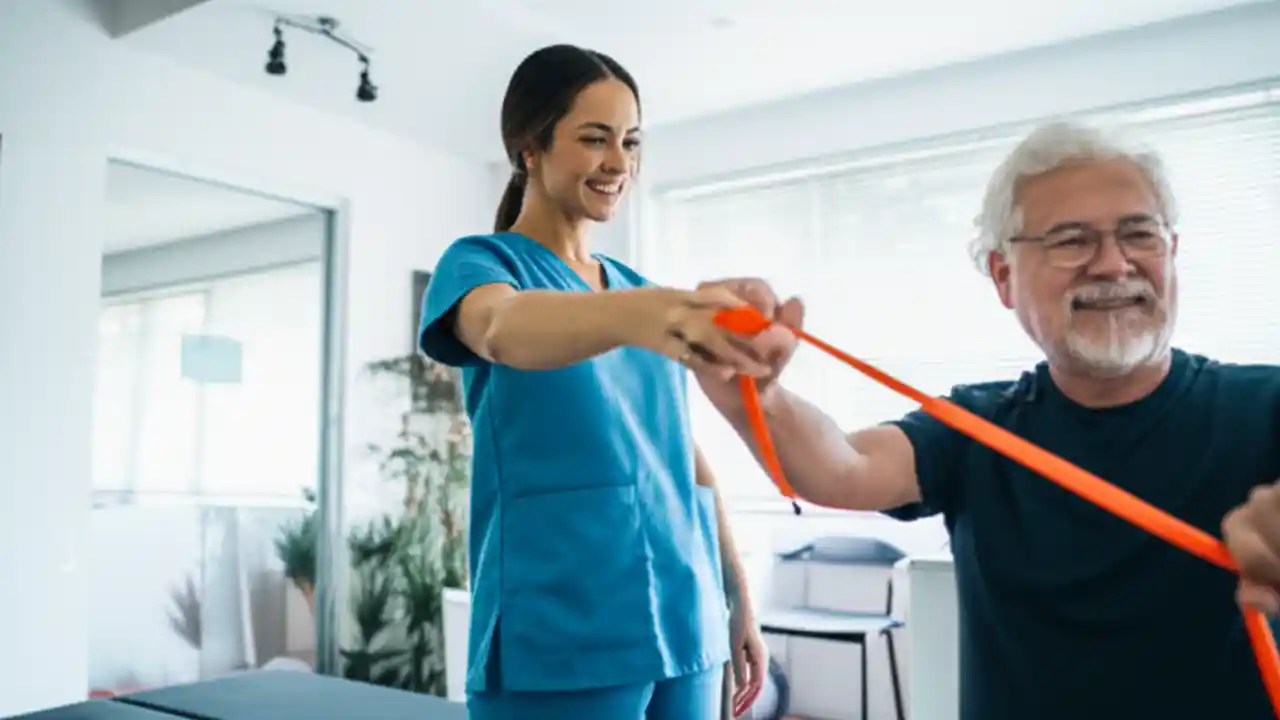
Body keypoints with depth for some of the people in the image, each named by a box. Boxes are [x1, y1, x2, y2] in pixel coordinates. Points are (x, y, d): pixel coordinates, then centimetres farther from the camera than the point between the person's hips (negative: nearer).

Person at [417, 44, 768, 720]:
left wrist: (739, 603, 13)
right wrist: (632, 314, -47)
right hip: (557, 641, -5)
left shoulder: (643, 292, 13)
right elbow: (503, 328, -28)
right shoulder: (480, 261, -3)